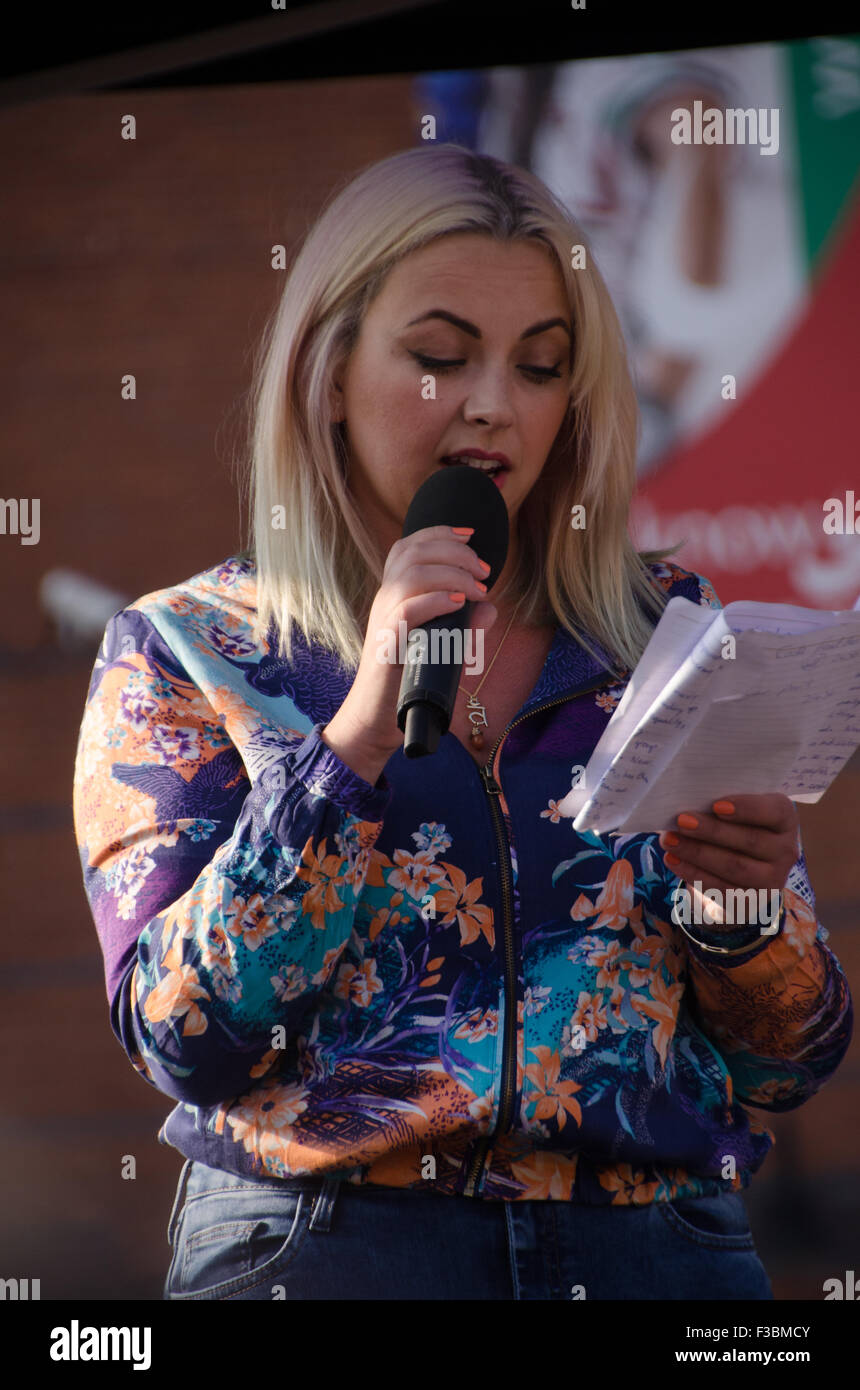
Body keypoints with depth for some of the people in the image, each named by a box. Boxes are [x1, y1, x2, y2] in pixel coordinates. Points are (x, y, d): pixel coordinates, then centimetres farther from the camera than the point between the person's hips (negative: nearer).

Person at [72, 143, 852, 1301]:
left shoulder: (666, 631, 12)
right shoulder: (182, 652, 6)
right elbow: (184, 1040, -6)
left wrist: (745, 901, -8)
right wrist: (366, 719, -11)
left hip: (653, 1248, 2)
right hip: (320, 1245, -2)